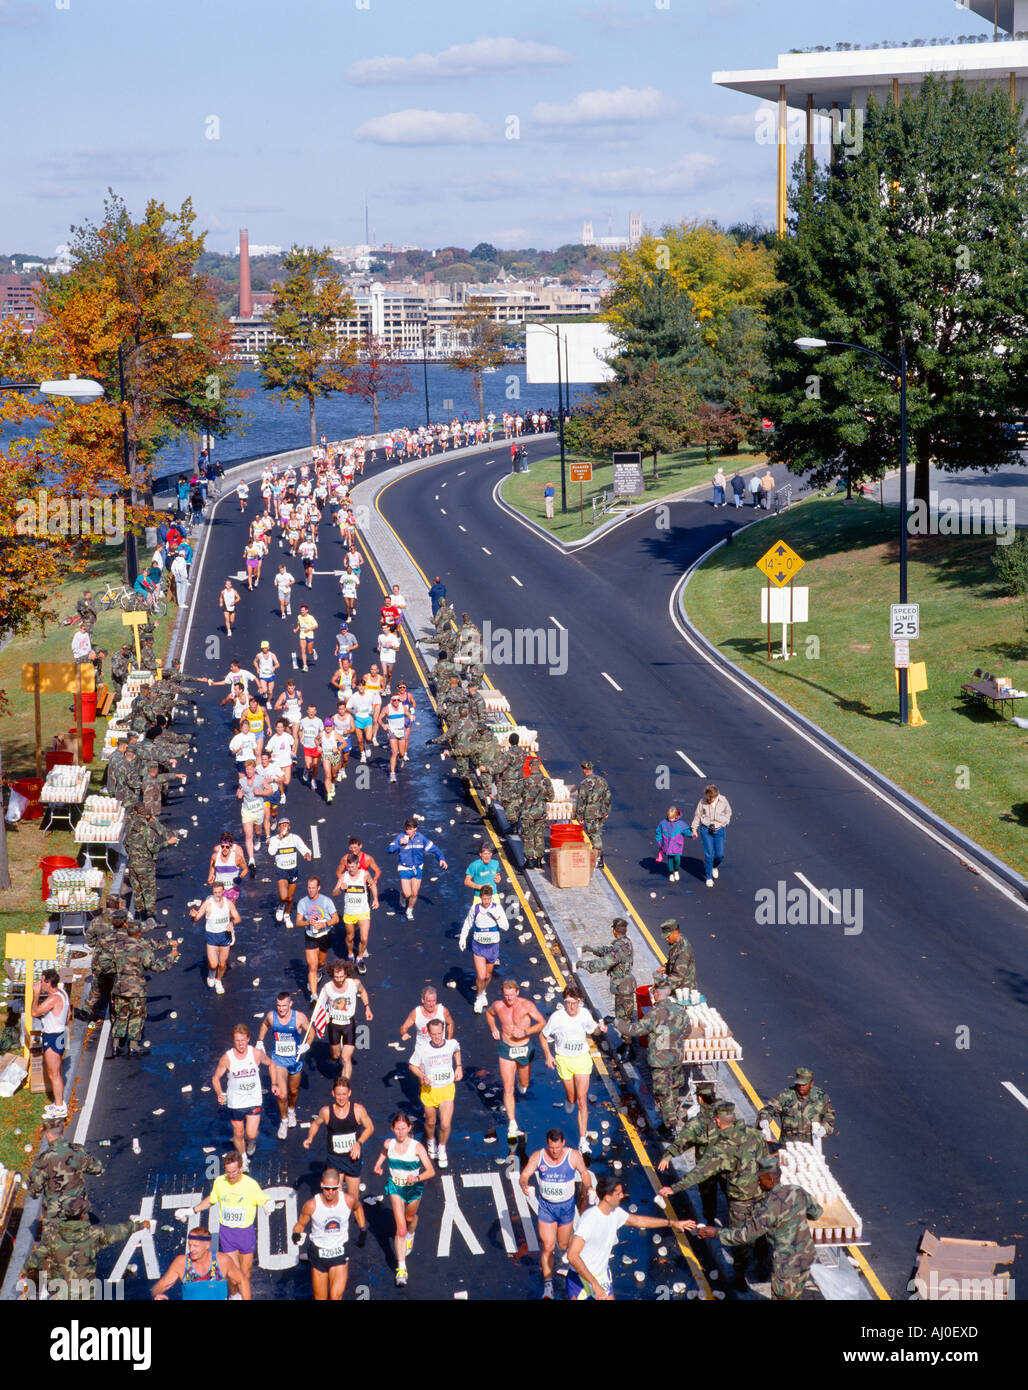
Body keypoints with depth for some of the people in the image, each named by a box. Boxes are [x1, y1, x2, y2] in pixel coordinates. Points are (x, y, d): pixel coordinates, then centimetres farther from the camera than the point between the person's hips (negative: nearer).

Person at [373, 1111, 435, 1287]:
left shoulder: (417, 1147, -22)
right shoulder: (388, 1144, -12)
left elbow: (431, 1171, -23)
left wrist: (417, 1177, -39)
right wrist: (379, 1165, 1)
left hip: (413, 1187, -1)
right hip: (395, 1187, 1)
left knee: (410, 1217, 27)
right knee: (400, 1228, -9)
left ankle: (410, 1236, 64)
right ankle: (401, 1268, -8)